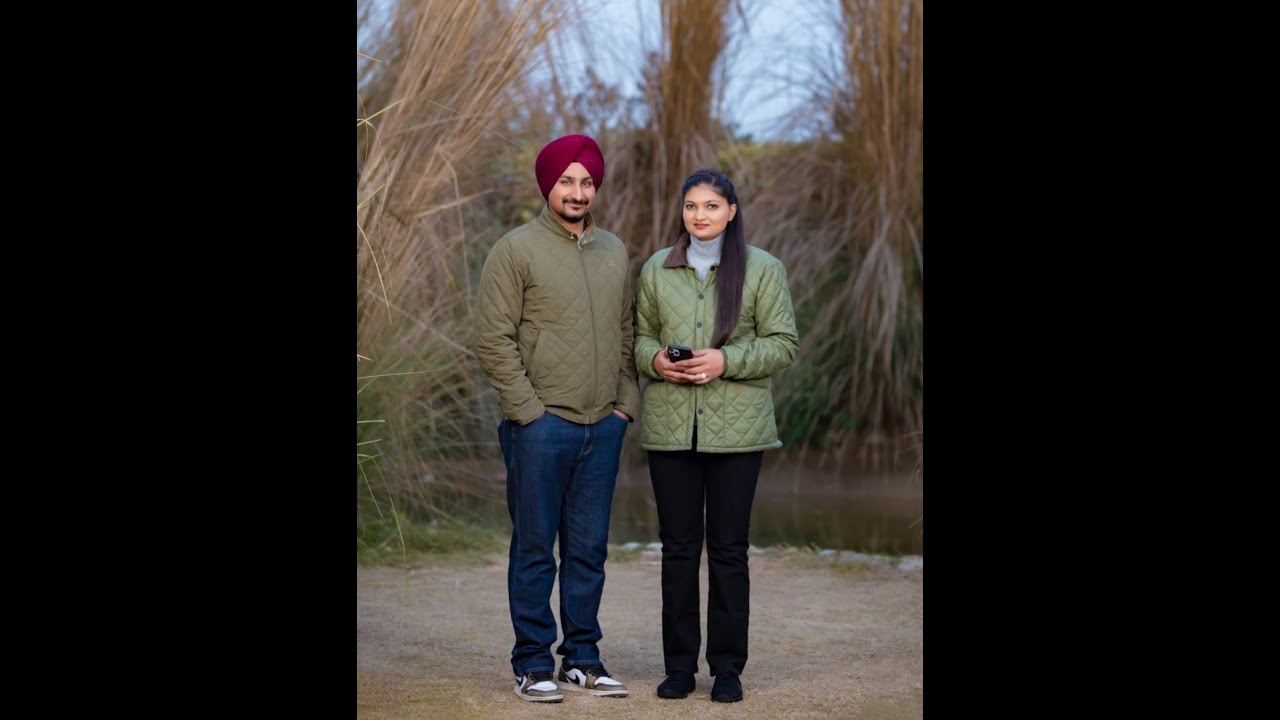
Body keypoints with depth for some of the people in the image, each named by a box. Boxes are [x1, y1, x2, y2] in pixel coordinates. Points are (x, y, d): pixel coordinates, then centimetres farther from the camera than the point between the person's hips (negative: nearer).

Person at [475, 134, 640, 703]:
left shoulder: (614, 252, 13)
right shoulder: (516, 251, -5)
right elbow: (493, 340, -8)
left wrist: (626, 403, 7)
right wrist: (529, 410, -12)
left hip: (603, 427, 5)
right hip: (541, 426, -5)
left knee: (589, 549, 9)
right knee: (535, 549, 0)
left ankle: (582, 659, 17)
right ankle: (533, 665, 7)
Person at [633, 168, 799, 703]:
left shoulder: (763, 269, 2)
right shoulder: (656, 269, 10)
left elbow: (783, 343, -1)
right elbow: (639, 336, 15)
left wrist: (726, 362, -14)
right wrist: (655, 360, -8)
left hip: (736, 428, -2)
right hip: (669, 425, 2)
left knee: (728, 549, 2)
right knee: (678, 547, 6)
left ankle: (727, 668, 11)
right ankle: (679, 665, 14)